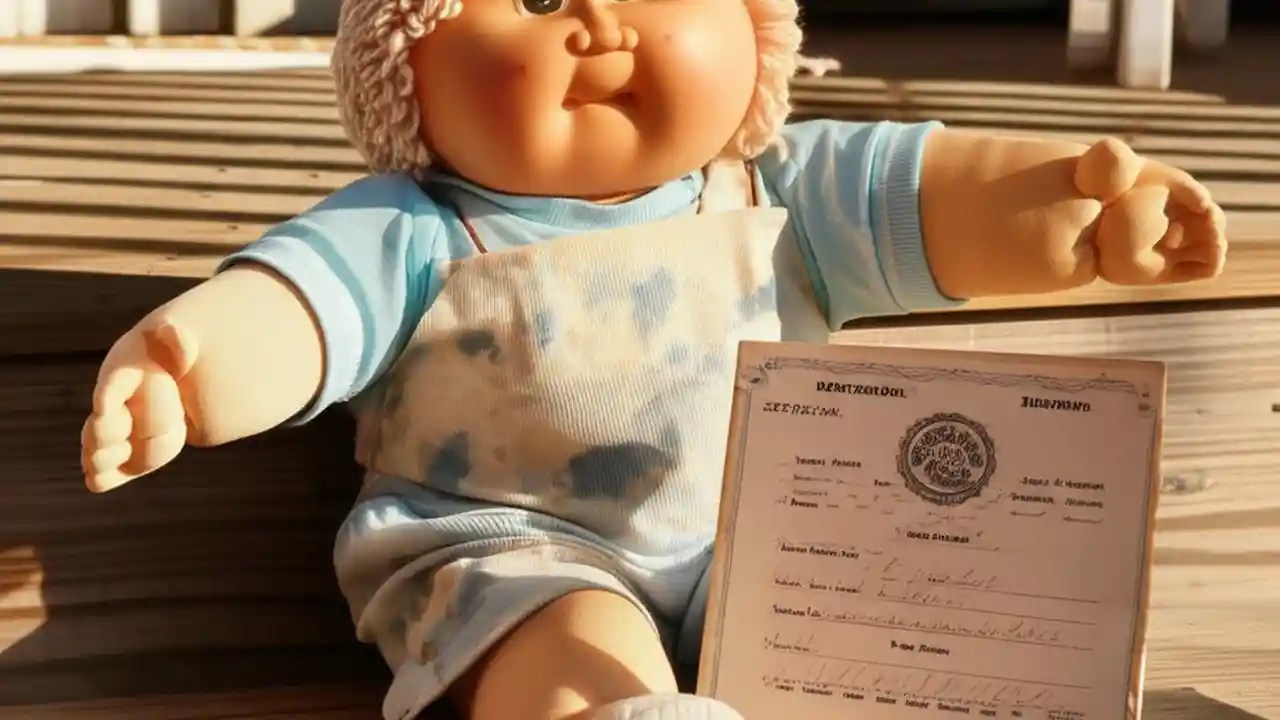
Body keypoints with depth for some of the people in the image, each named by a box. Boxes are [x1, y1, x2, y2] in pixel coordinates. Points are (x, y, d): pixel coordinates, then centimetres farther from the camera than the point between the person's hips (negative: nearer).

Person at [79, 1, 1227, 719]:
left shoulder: (787, 195, 3)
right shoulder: (411, 238, -9)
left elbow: (946, 199, -2)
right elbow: (286, 302, -22)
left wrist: (1090, 203, -22)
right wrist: (183, 363, -45)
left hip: (766, 546, 4)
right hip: (520, 553, -4)